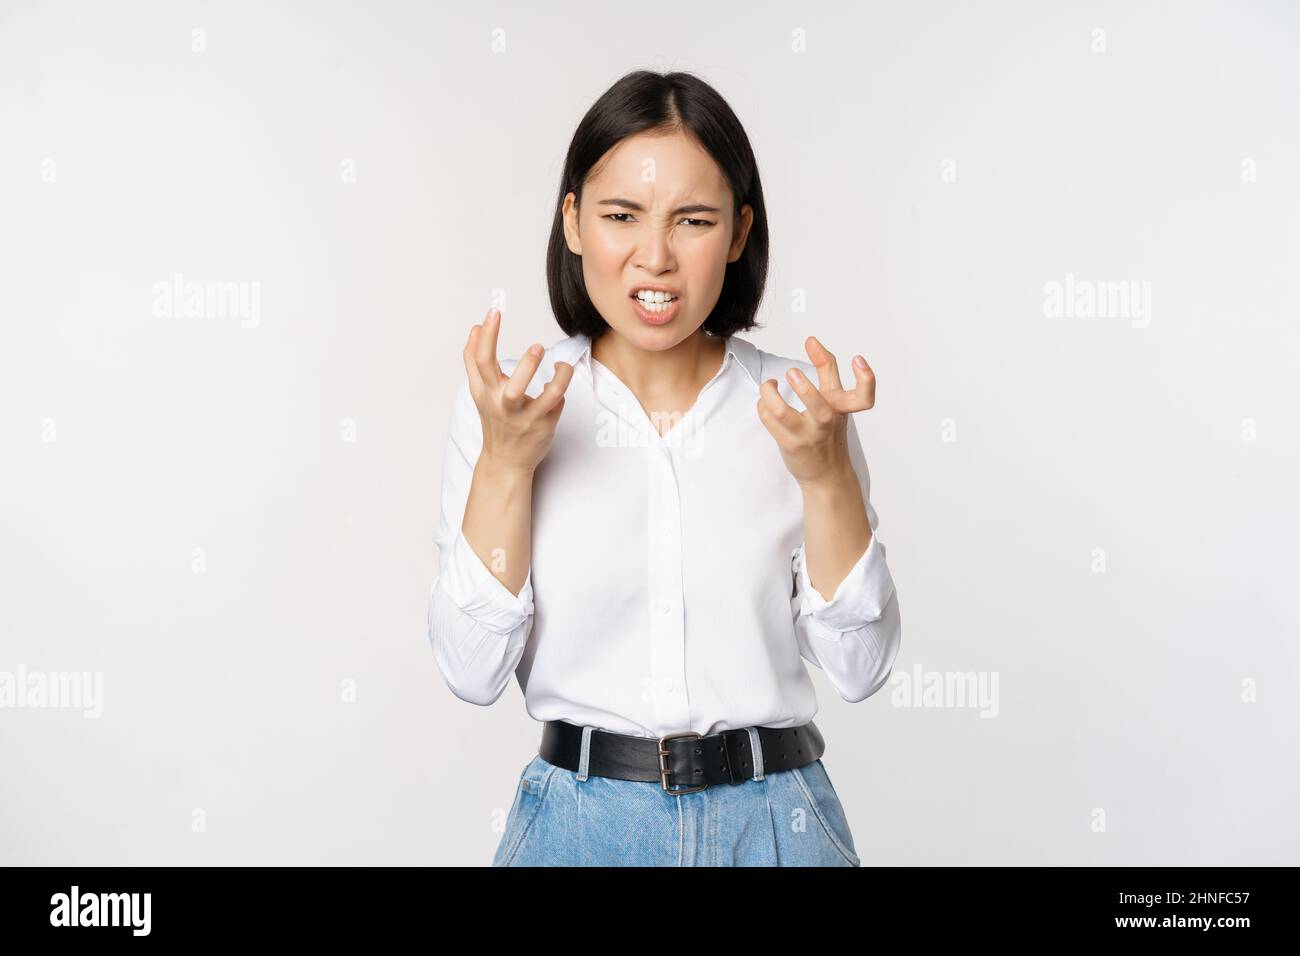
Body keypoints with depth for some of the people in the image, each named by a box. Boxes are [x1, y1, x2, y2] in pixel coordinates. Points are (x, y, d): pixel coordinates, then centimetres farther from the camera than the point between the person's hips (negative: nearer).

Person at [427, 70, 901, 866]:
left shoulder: (797, 405, -4)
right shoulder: (508, 407, -6)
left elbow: (861, 667, -5)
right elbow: (474, 673, -9)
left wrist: (826, 475, -17)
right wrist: (503, 465, -18)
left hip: (774, 819, 1)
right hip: (580, 822, -1)